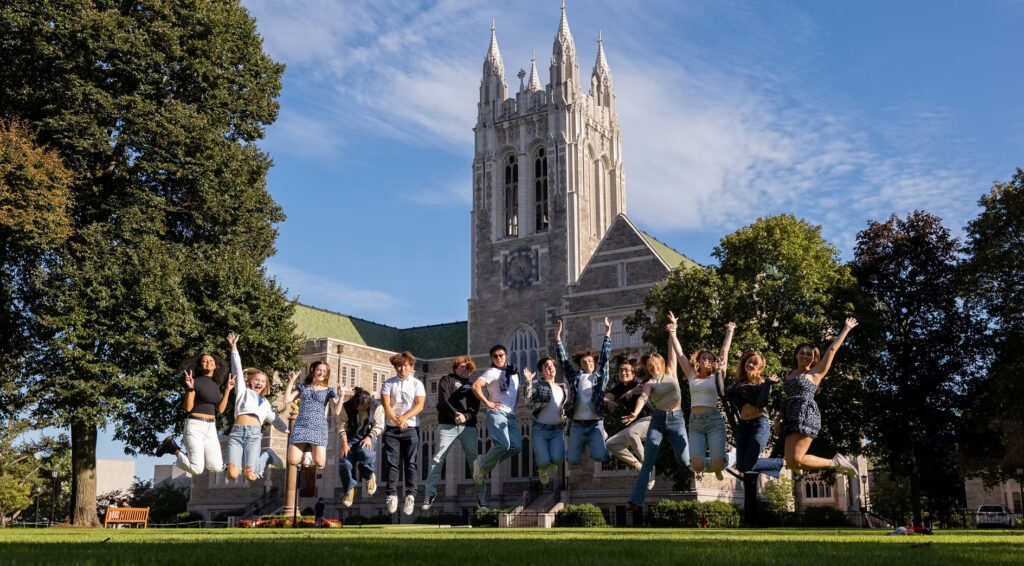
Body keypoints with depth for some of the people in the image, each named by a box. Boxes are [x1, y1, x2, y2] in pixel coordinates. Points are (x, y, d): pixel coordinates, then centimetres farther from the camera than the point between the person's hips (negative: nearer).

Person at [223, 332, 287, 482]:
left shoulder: (265, 403, 30)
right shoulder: (243, 391, 21)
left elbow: (275, 419, 38)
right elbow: (237, 370, 14)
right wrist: (234, 348, 7)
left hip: (254, 434, 2)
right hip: (237, 432, -2)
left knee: (250, 476, -15)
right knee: (232, 475, -21)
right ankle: (232, 467, 17)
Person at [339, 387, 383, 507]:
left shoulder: (377, 407, -9)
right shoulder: (346, 407, -9)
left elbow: (379, 426, -3)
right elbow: (342, 426, -6)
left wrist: (369, 437, -18)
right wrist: (344, 443, -16)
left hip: (368, 437, -1)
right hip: (351, 438, 1)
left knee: (364, 452, -36)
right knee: (344, 463, -20)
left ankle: (370, 477, -6)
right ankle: (349, 489, 4)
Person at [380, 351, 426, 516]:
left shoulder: (417, 384, 7)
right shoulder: (388, 384, 8)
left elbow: (419, 405, -4)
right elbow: (386, 405, -3)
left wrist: (403, 418, -17)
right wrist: (396, 420, -19)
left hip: (411, 429, 0)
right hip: (391, 429, 1)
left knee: (410, 464, -2)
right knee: (392, 463, -4)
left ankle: (410, 496, 0)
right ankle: (392, 495, -1)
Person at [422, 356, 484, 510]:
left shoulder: (471, 386, 23)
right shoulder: (447, 380, 15)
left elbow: (476, 406, 8)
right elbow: (443, 399, -1)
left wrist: (466, 416, -11)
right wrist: (455, 414, -13)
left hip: (469, 426, 3)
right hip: (447, 425, -3)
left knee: (475, 459, -1)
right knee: (438, 458, -10)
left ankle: (480, 494, 3)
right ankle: (429, 493, -9)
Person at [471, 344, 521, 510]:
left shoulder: (514, 372, 21)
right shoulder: (492, 372, -2)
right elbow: (475, 386, -16)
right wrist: (487, 403, -14)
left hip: (511, 415, 7)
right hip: (496, 413, -7)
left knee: (516, 446, -11)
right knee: (503, 444, -26)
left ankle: (486, 464, 6)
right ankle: (482, 465, -2)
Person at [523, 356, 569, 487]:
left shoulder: (563, 388, 14)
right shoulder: (537, 383, -1)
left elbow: (566, 407, 25)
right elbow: (529, 397, -19)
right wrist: (528, 381, -32)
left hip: (557, 429, 3)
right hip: (540, 429, -3)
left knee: (558, 458, -16)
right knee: (544, 461, -13)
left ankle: (552, 463, 23)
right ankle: (542, 469, 27)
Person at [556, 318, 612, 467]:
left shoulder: (600, 377, 9)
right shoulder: (574, 377, 10)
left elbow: (604, 357, 3)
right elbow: (563, 359, 7)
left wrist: (607, 334, -3)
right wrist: (557, 337, 1)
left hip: (595, 425, -1)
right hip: (577, 425, 1)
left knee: (599, 456, -19)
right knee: (572, 459, -4)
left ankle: (593, 444, 15)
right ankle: (582, 445, 28)